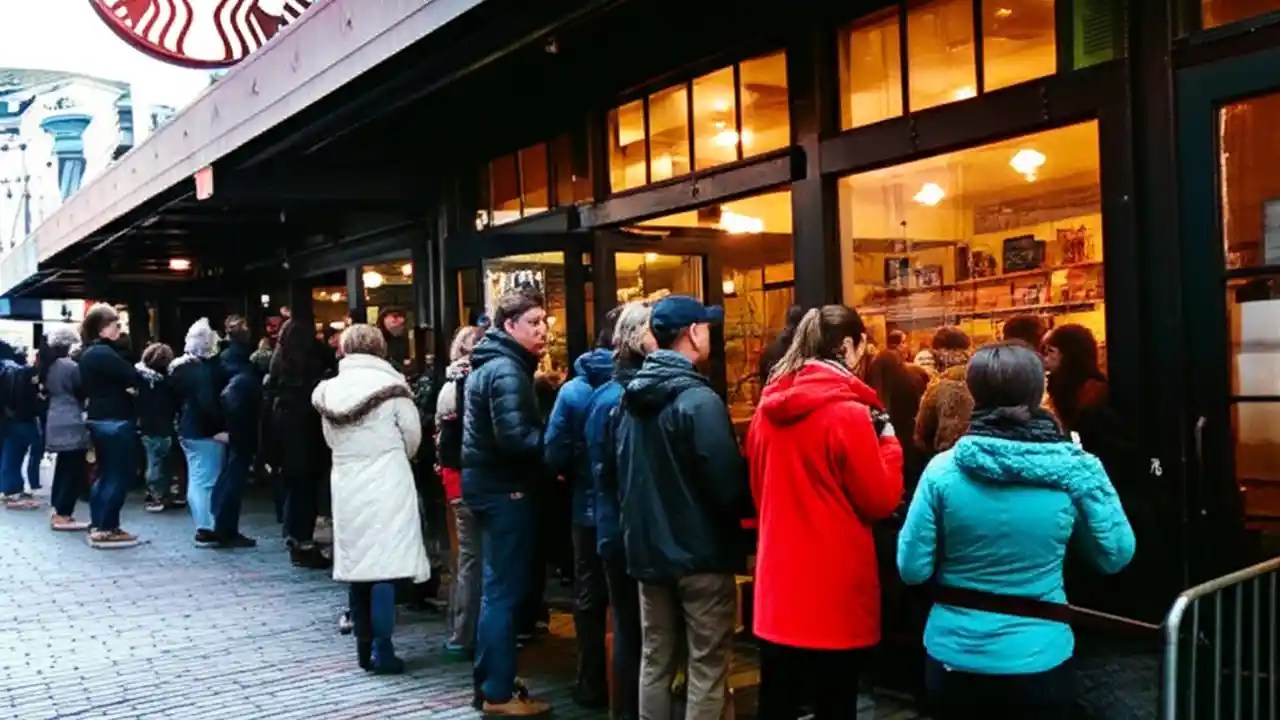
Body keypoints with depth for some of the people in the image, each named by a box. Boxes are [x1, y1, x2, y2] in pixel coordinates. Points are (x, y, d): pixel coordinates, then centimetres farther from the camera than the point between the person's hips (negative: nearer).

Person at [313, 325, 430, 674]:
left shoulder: (329, 390, 2)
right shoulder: (390, 386, -11)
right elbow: (413, 437, -2)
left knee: (357, 564, 12)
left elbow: (330, 440, 12)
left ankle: (365, 648, 19)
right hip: (385, 485, -5)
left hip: (347, 485, 5)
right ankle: (382, 651, -3)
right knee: (384, 567, -3)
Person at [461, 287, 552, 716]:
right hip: (505, 489, -10)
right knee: (505, 590, -3)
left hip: (491, 484, 10)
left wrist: (544, 436, 8)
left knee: (498, 588, 17)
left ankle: (490, 682, 26)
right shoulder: (506, 369, -17)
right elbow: (514, 436, -27)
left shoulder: (490, 363, 16)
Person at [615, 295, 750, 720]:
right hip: (701, 551, -7)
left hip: (648, 548, 7)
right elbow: (727, 483, -19)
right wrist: (750, 508, -1)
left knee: (655, 660, 15)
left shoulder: (633, 397, 6)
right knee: (707, 667, 2)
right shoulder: (699, 399, -18)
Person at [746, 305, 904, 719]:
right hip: (835, 593, -6)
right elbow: (881, 501, -8)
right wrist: (888, 440, 4)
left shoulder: (768, 409, 5)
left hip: (778, 589, 6)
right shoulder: (847, 411, -15)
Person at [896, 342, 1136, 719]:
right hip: (1038, 658, 0)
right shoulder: (1071, 471, -11)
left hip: (955, 657, 0)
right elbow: (1116, 556, 1)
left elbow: (912, 570, -9)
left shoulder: (944, 470, -13)